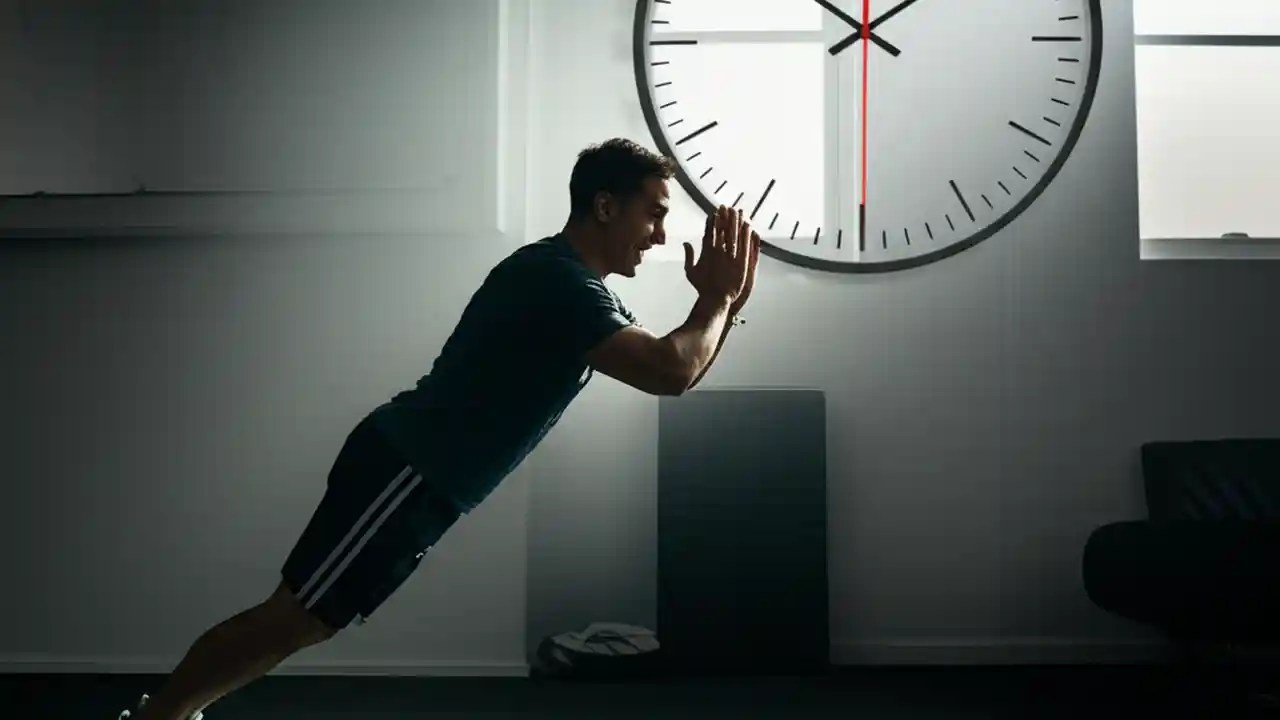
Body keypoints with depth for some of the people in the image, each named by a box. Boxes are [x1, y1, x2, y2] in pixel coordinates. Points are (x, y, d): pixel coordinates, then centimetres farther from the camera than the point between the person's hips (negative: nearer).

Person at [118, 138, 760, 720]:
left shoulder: (579, 286, 14)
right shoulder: (557, 280, -18)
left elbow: (670, 371, 20)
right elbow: (670, 371, -27)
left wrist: (725, 304, 7)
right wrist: (715, 300, -11)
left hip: (417, 475, 10)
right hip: (407, 470, -10)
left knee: (305, 620, 15)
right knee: (291, 618, -2)